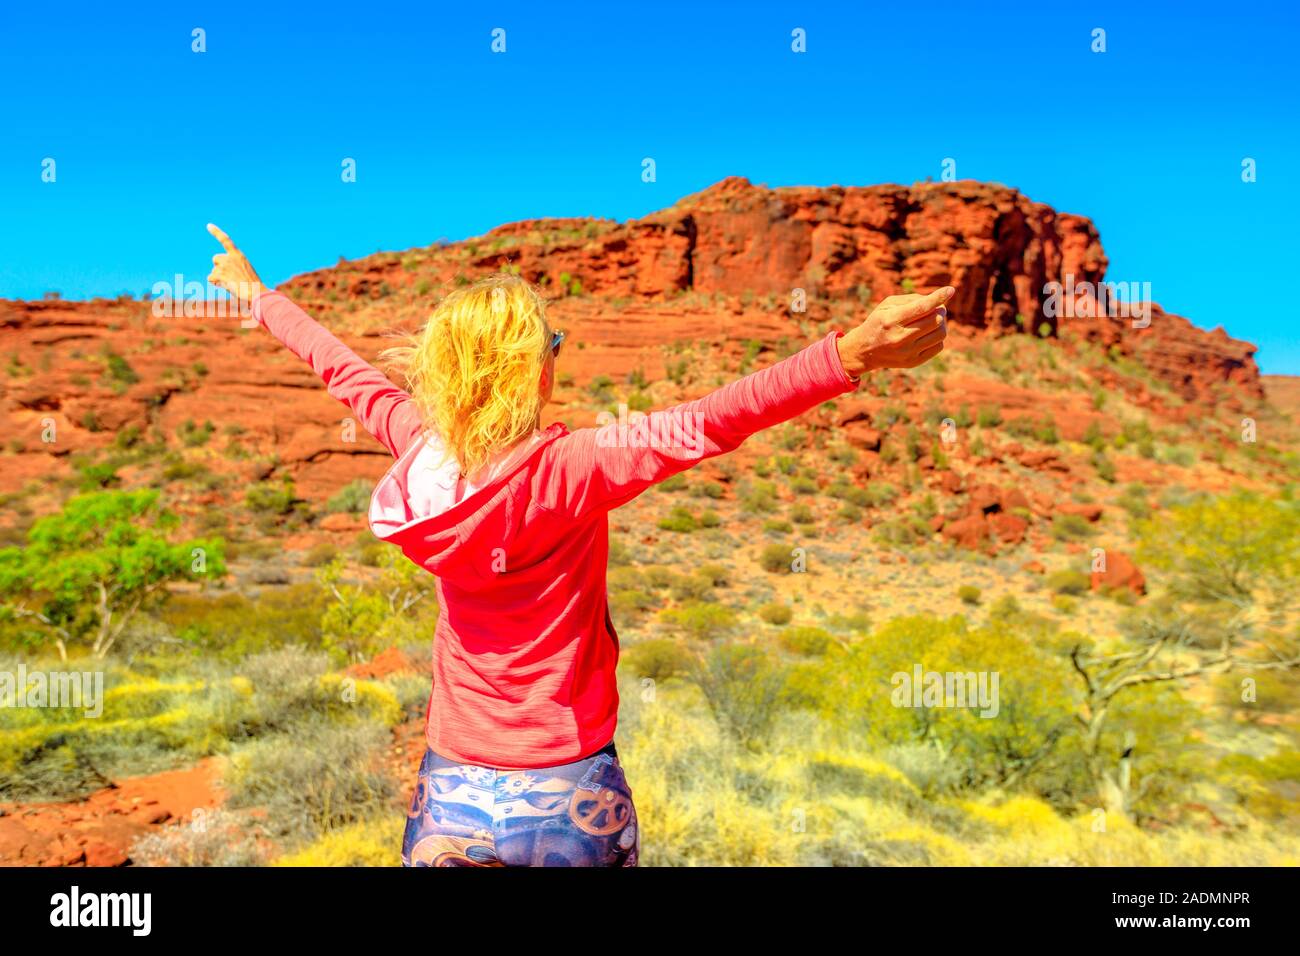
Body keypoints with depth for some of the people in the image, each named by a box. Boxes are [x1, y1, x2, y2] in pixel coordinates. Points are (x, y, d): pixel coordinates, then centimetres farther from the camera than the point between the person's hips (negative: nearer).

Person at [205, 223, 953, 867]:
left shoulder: (421, 454, -8)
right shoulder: (572, 470, -23)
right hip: (568, 799, -3)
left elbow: (341, 368, 6)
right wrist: (854, 354, -43)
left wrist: (256, 292, 23)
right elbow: (704, 426, -35)